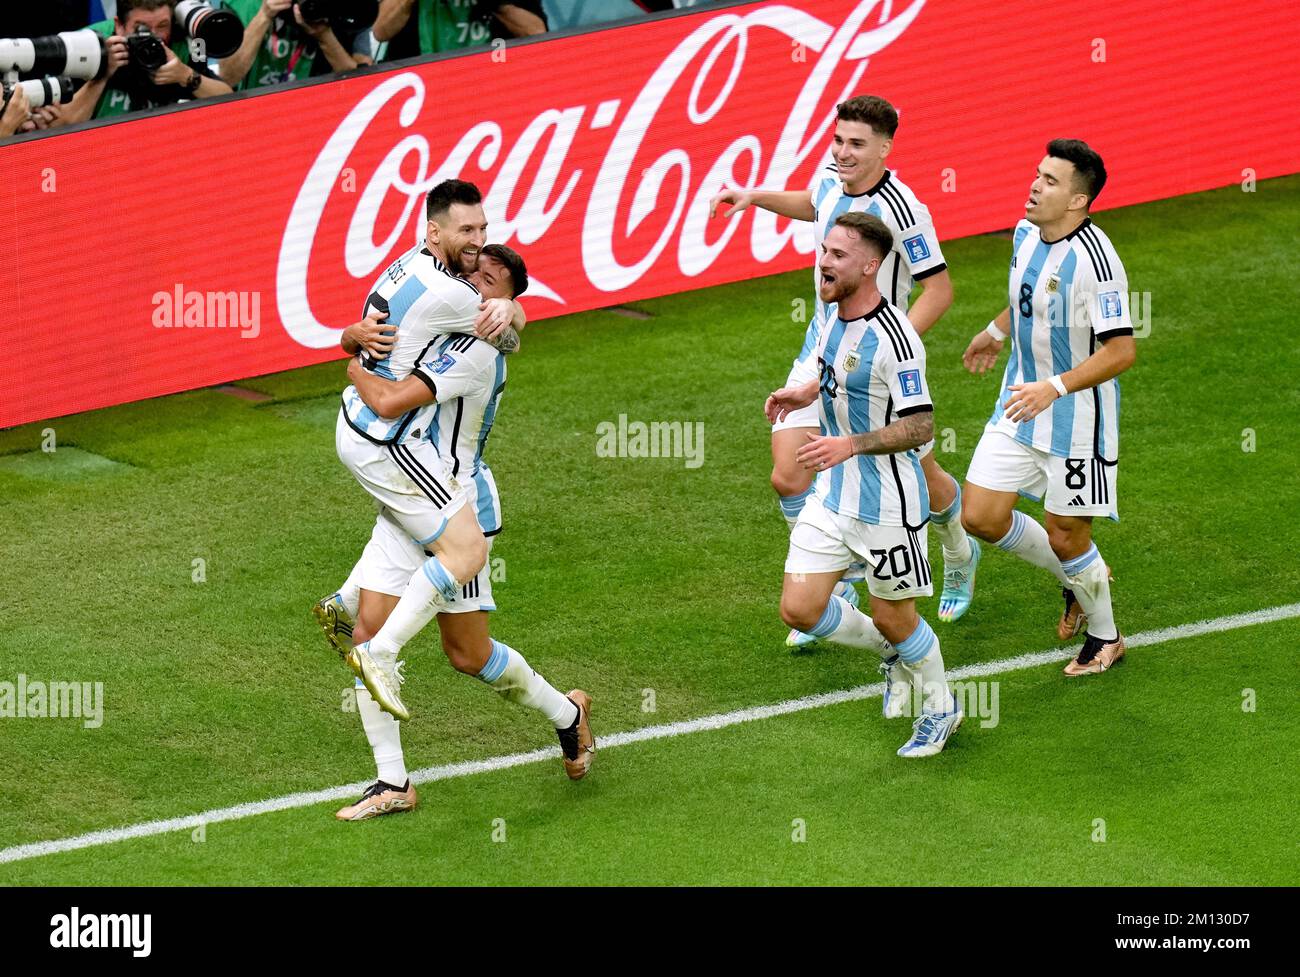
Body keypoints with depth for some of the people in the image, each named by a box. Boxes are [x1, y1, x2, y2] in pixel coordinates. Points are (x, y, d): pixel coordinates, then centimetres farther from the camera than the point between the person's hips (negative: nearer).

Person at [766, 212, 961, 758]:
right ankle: (893, 655, 29)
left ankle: (941, 708, 33)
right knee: (799, 609, 2)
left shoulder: (893, 338, -25)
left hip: (887, 504, -8)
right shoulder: (833, 313, 2)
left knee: (893, 617, 7)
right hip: (833, 495, 8)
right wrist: (813, 392, 10)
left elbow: (920, 427, -25)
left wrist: (850, 445, -33)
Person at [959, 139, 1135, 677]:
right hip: (1020, 409, 7)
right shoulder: (1025, 234, 0)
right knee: (980, 516, 4)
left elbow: (1121, 350, -26)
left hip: (1077, 420, -7)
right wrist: (995, 331, 34)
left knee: (1065, 536, 3)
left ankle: (1104, 637, 29)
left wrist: (1054, 388, -32)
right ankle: (1078, 579, 28)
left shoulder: (1094, 259, -25)